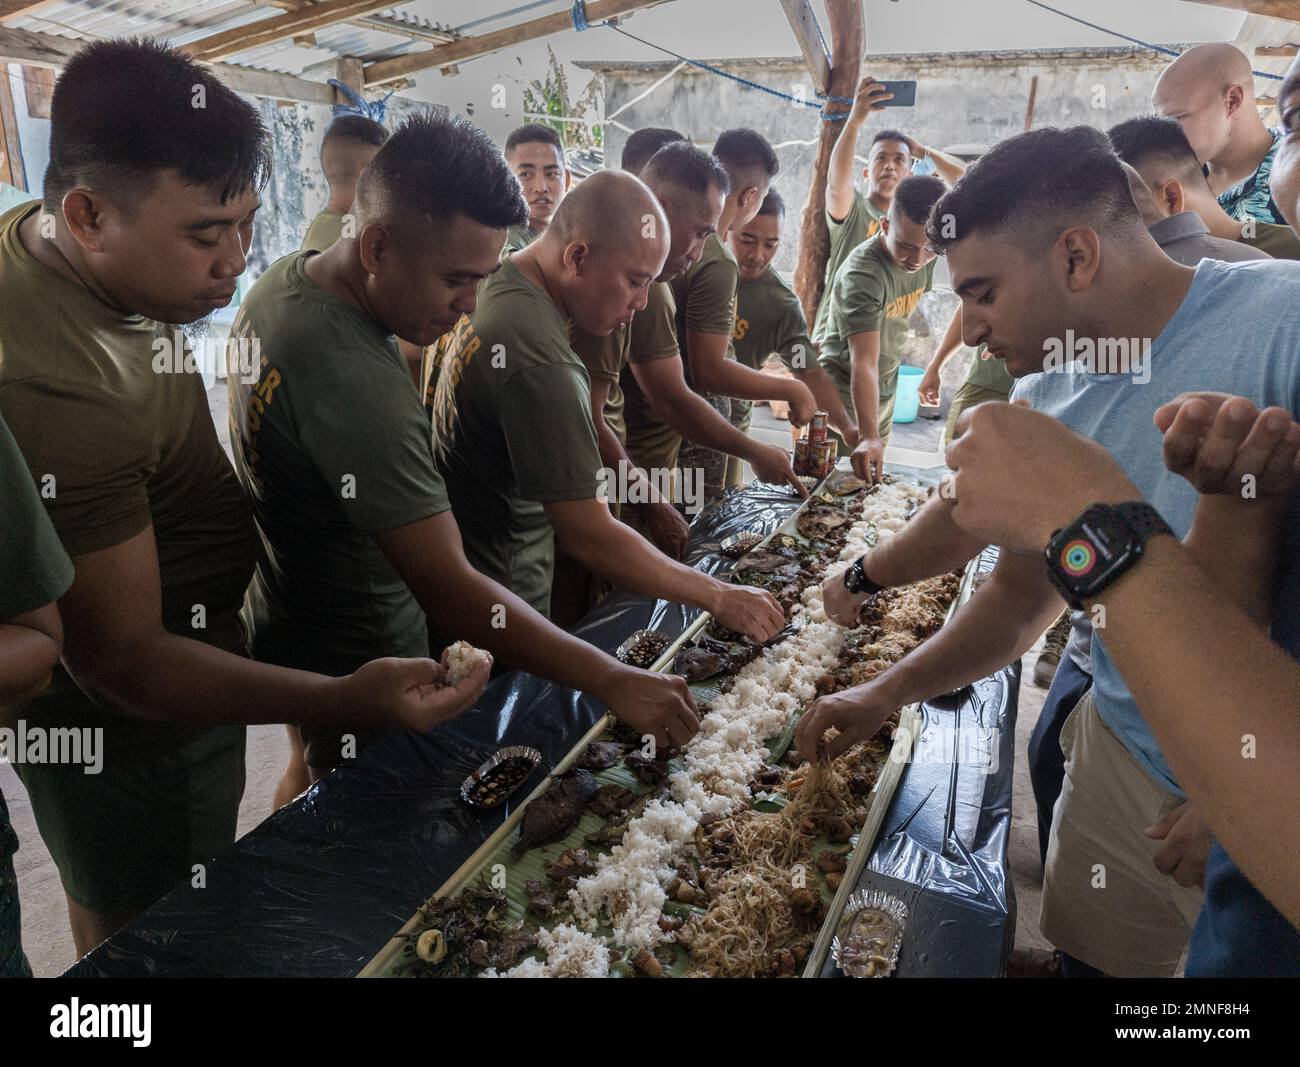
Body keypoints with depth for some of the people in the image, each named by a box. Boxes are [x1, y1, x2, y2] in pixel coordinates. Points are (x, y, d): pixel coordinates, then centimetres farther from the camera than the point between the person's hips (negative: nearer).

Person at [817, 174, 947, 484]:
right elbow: (864, 363, -39)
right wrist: (869, 436, -49)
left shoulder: (926, 255, -7)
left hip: (886, 391, 7)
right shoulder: (862, 275, -30)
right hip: (845, 392, -7)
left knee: (875, 478, 13)